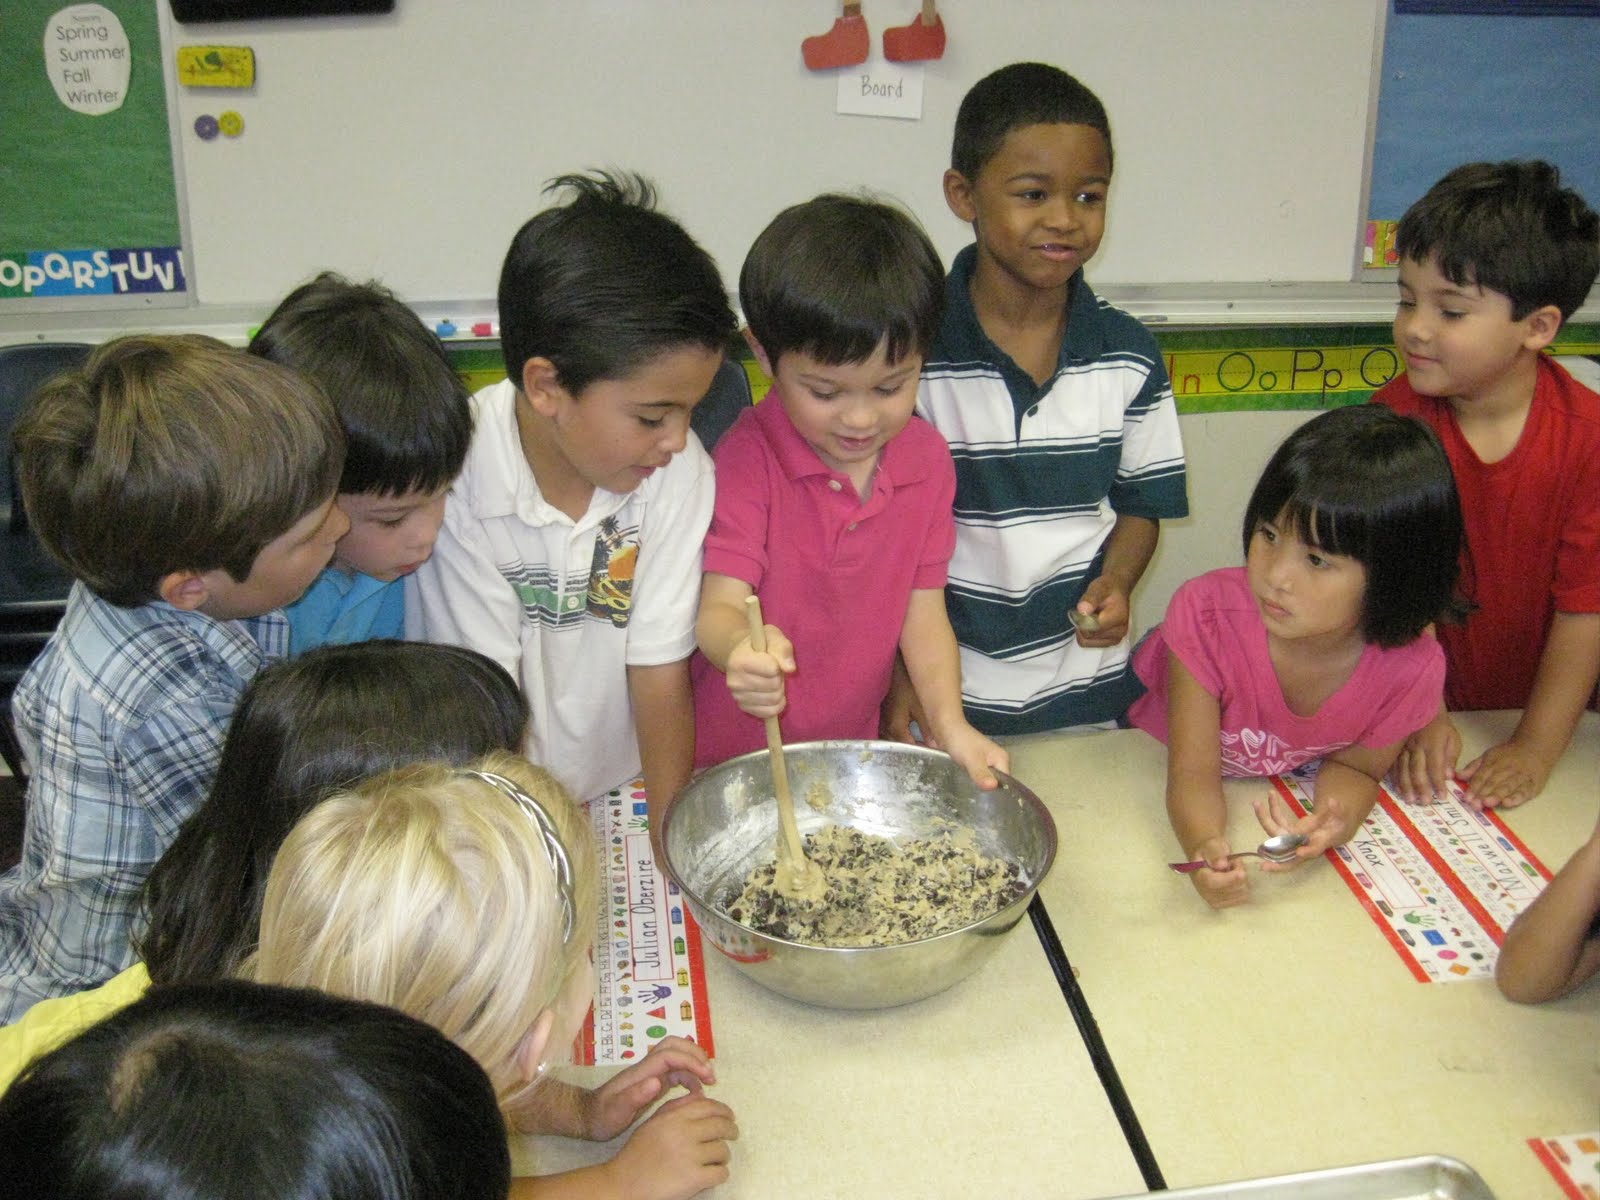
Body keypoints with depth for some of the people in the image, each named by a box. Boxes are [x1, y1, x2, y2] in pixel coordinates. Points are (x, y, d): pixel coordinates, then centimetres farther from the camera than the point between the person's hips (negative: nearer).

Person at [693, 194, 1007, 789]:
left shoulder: (928, 458, 0)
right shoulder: (747, 458, -15)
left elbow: (923, 608, 2)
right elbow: (719, 603, -21)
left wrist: (949, 725, -13)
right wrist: (741, 648, -45)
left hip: (854, 750, 3)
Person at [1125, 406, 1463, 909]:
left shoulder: (1410, 671, -28)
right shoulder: (1206, 614, -32)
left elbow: (1353, 765, -8)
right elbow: (1194, 772, -28)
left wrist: (1335, 818, -33)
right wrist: (1205, 846, -52)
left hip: (1290, 789, 5)